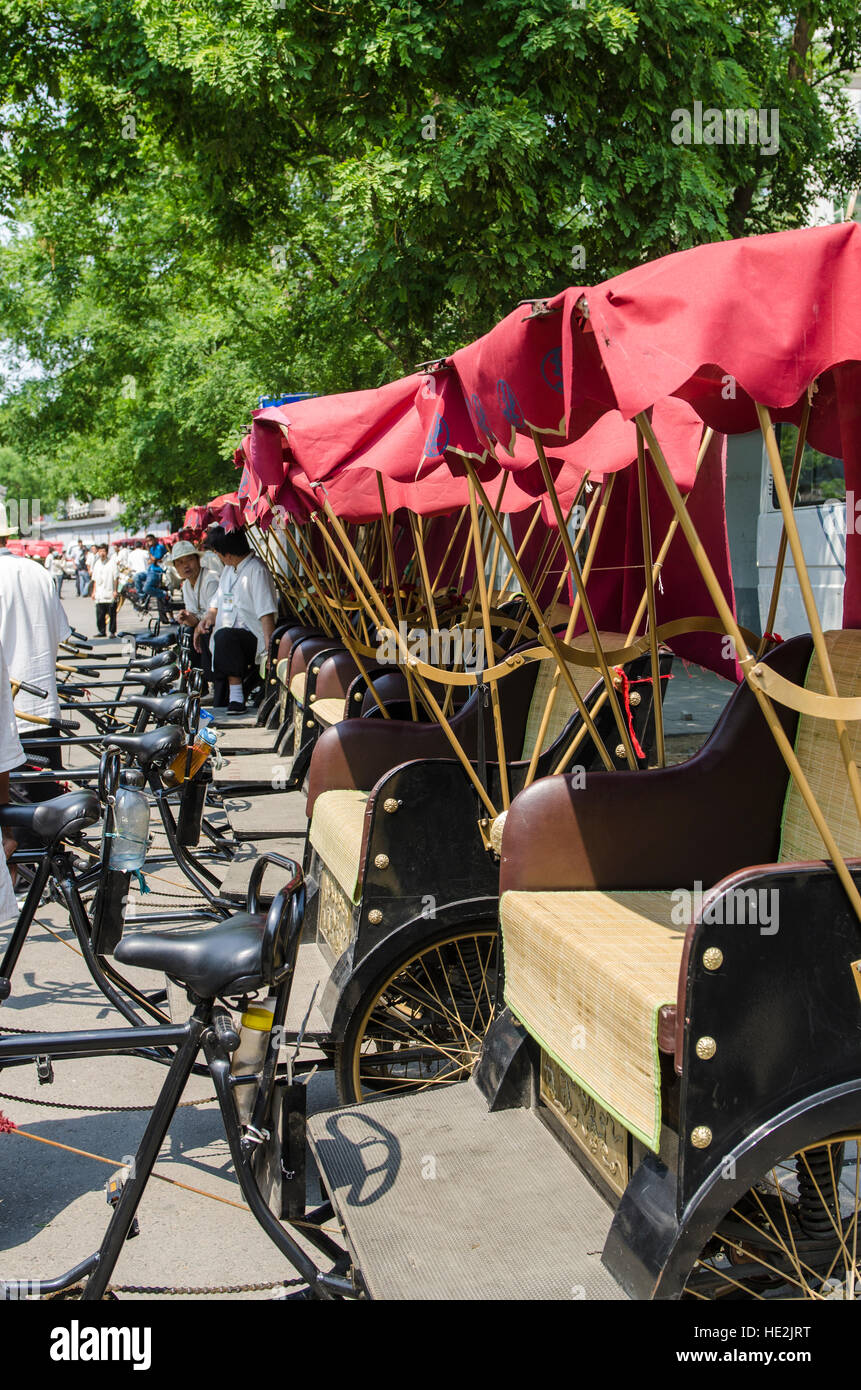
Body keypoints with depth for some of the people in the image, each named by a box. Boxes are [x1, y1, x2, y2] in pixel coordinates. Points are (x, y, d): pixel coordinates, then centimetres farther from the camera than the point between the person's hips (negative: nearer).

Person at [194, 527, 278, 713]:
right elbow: (217, 603, 26)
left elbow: (267, 612, -19)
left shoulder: (257, 570, -10)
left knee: (224, 636, -36)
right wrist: (207, 619, 4)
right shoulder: (228, 570, 19)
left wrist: (270, 646, -28)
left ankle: (237, 695, -33)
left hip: (253, 636, -8)